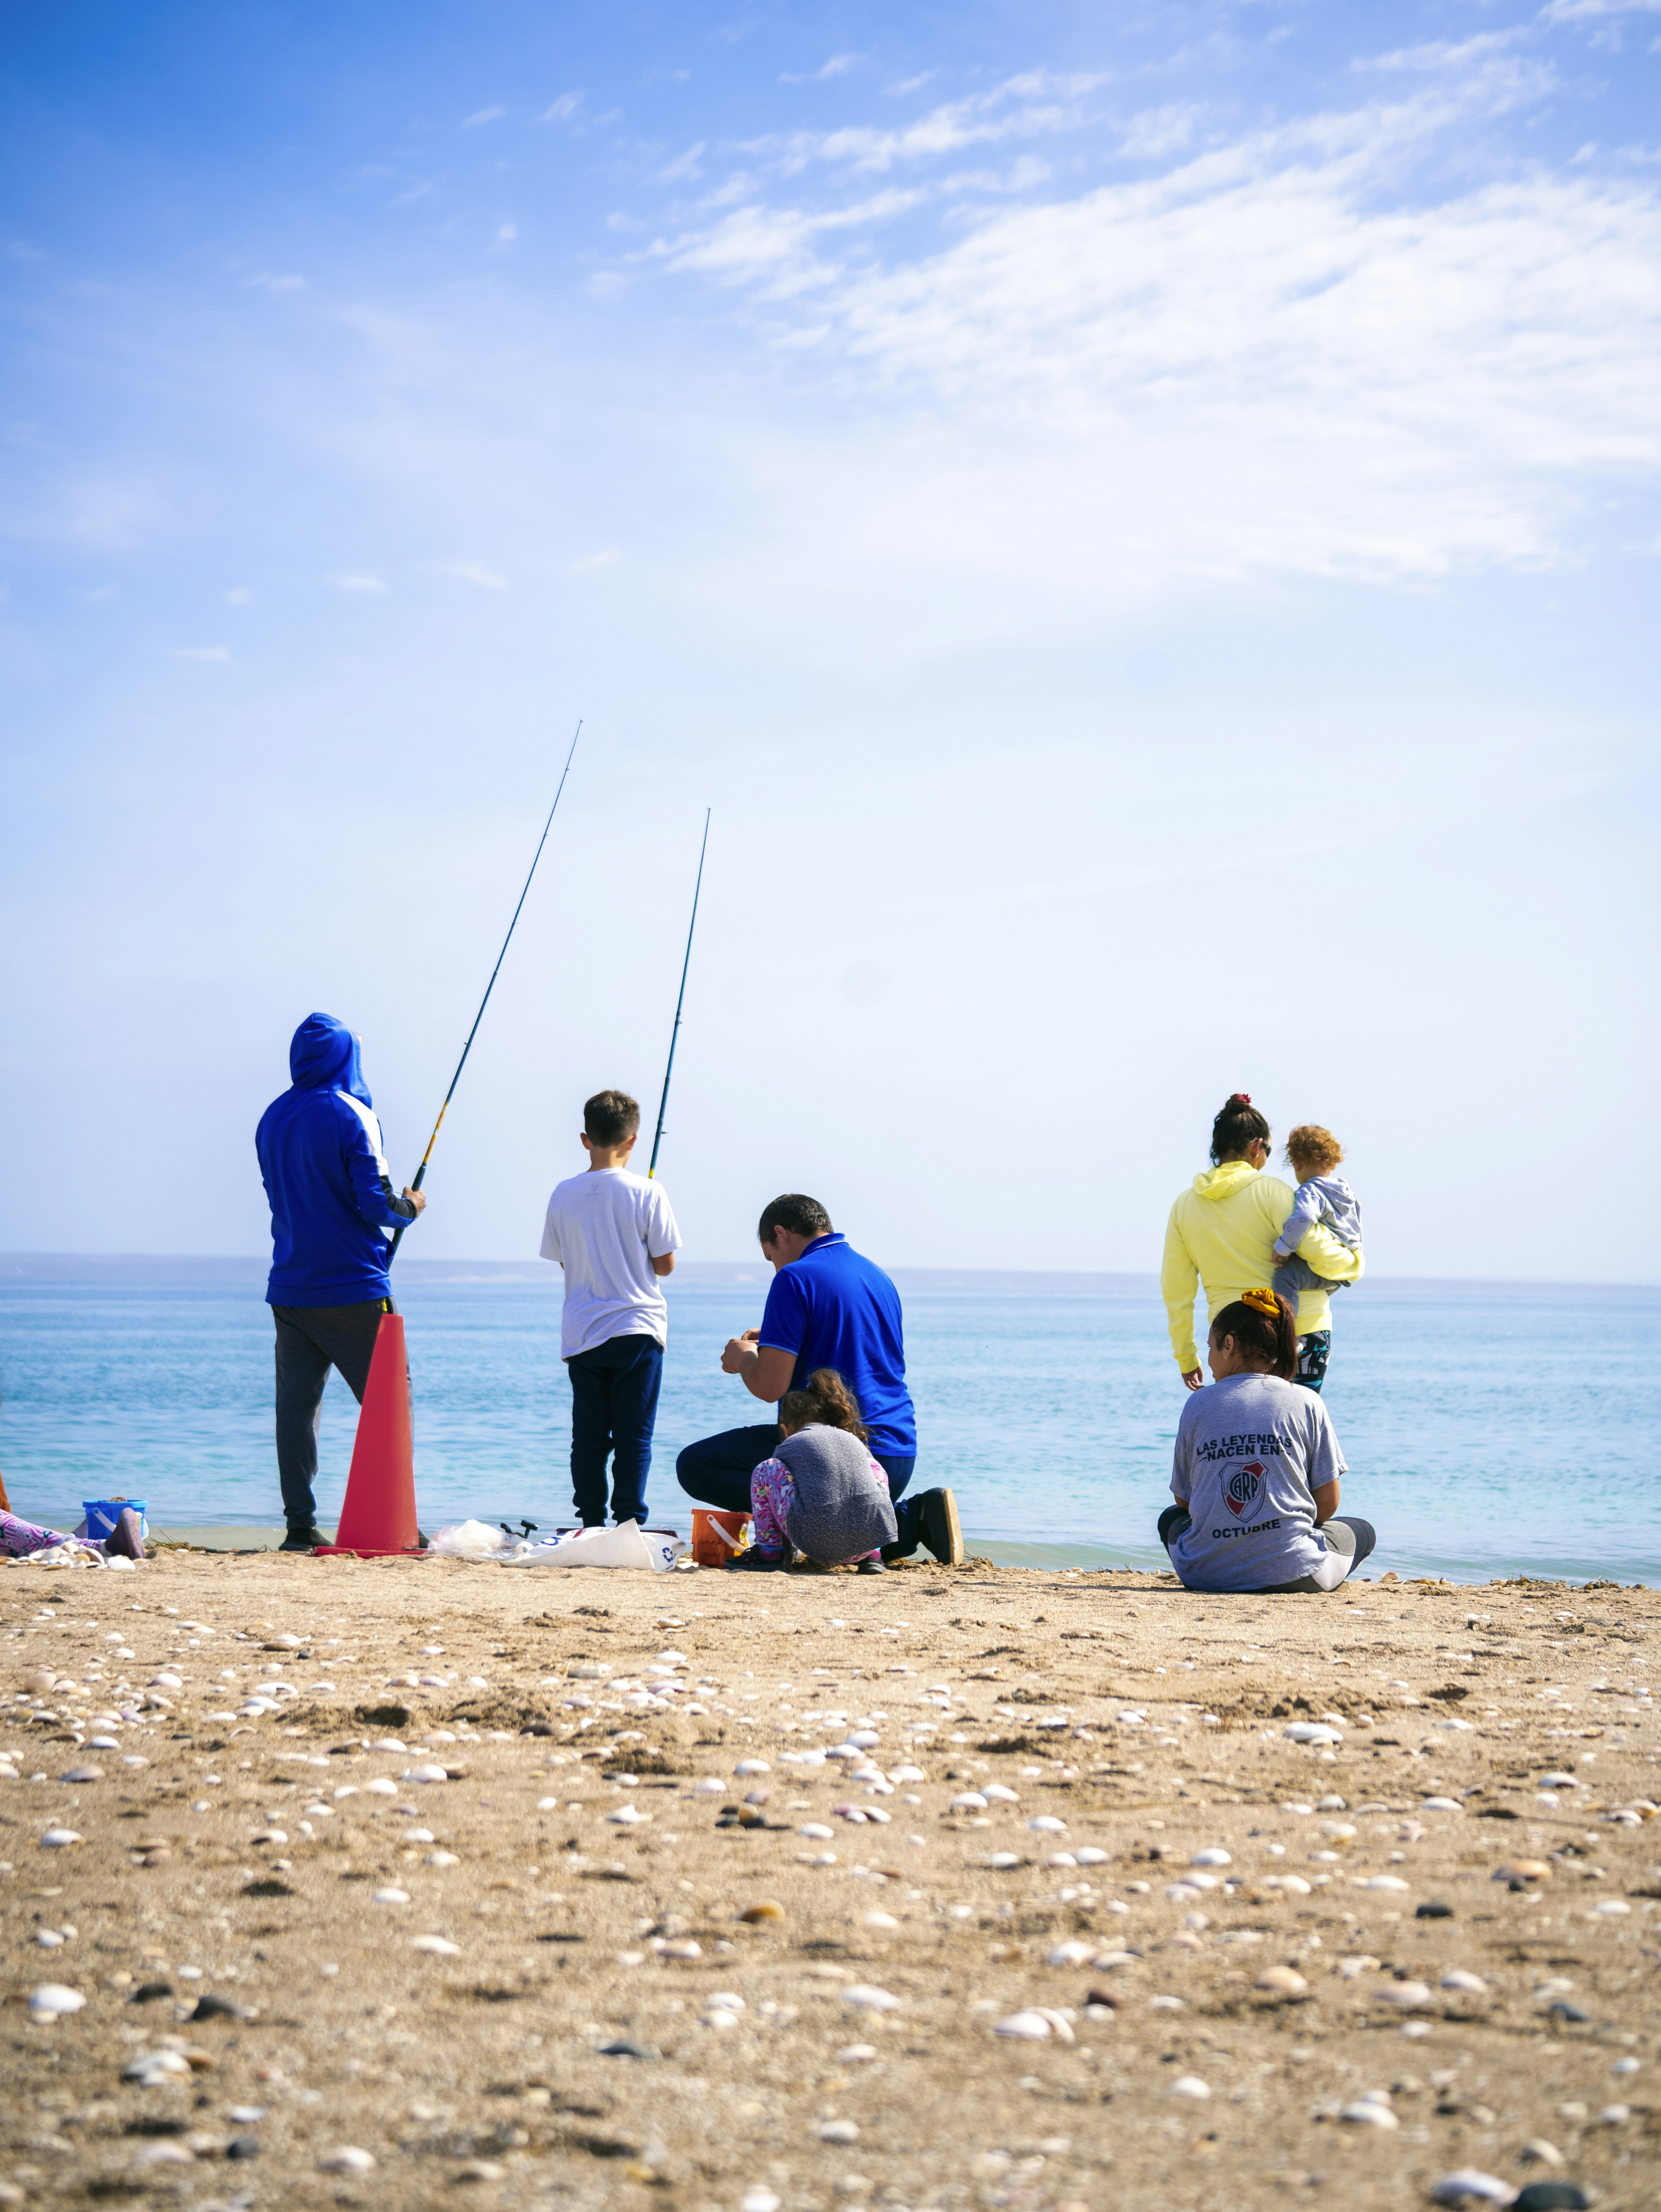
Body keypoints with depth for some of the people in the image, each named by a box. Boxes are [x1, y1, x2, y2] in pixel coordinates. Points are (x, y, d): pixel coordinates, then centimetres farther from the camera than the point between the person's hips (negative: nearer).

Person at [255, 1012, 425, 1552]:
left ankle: (300, 1525, 0)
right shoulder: (351, 1115, -10)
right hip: (352, 1290, -6)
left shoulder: (272, 1118, 10)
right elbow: (375, 1204, -15)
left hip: (289, 1289, 6)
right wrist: (410, 1207, 6)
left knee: (296, 1406, 4)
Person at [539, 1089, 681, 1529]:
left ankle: (591, 1525, 7)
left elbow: (563, 1262, 10)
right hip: (637, 1329, -3)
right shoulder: (648, 1194, -8)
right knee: (634, 1437, 1)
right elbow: (664, 1265, -4)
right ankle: (629, 1522, -3)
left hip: (581, 1335, 3)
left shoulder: (564, 1195, 1)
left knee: (588, 1437, 8)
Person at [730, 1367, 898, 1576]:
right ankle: (873, 1556, 24)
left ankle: (770, 1552, 19)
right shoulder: (855, 1440, 28)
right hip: (870, 1540, 3)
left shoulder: (789, 1446, 20)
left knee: (766, 1470, 17)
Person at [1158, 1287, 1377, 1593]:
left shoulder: (1198, 1405, 3)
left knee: (1171, 1519, 37)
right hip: (1291, 1573, -1)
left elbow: (1183, 1500, 10)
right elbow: (1328, 1504, 3)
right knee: (1362, 1531, 30)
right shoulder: (1308, 1404, 1)